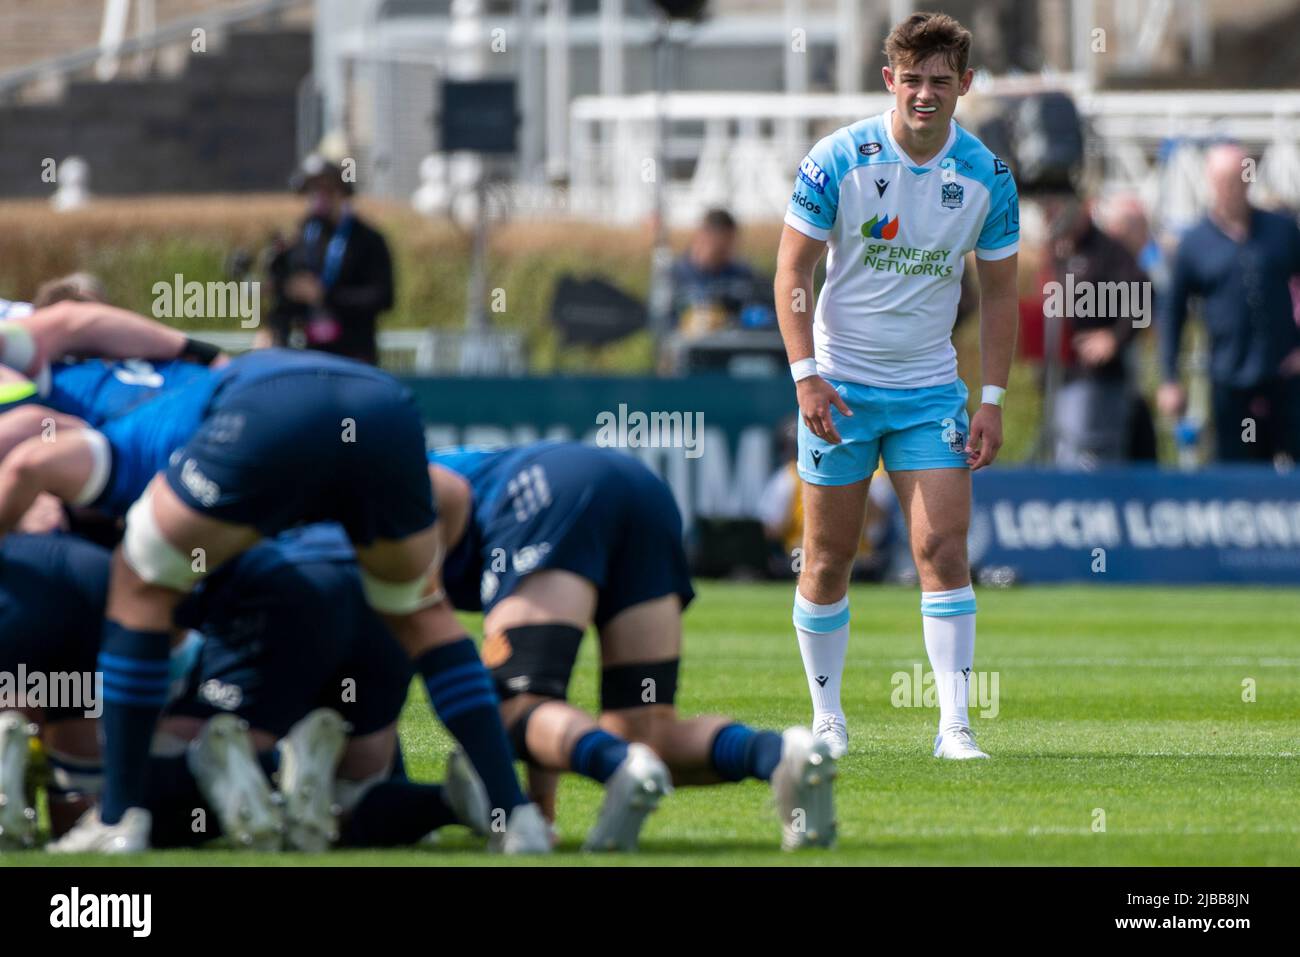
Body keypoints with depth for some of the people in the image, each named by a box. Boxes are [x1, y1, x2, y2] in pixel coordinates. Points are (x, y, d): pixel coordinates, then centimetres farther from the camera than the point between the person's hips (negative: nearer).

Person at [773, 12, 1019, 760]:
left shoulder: (986, 176, -4)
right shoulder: (838, 160, -11)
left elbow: (999, 291, 5)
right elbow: (793, 270, -6)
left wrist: (993, 401, 0)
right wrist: (806, 374, -14)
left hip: (929, 388, 1)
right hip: (839, 384, -1)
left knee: (944, 549, -11)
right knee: (829, 559, 4)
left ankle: (956, 727, -11)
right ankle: (827, 717, 20)